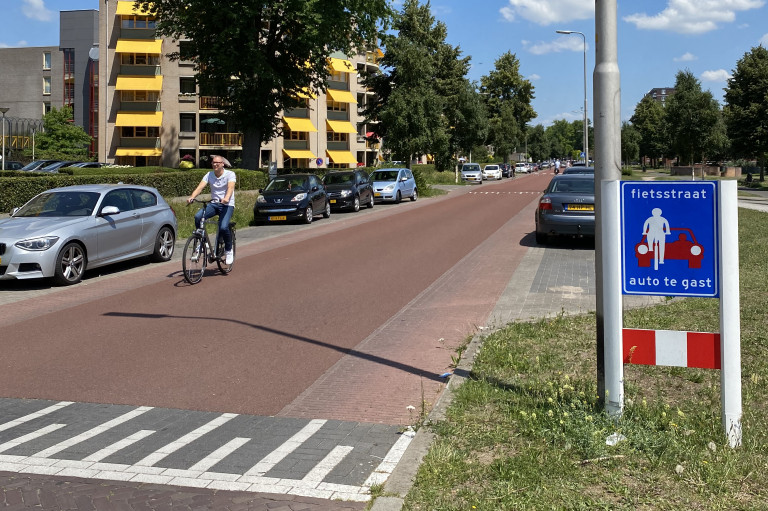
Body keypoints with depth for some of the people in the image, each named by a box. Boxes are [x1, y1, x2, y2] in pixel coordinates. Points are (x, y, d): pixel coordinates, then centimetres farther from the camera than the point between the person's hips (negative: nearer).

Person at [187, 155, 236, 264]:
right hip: (214, 204, 4)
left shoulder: (230, 174, -6)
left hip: (227, 205, -4)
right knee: (198, 216, -25)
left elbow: (230, 188, -24)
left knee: (223, 227, -27)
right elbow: (200, 187, -8)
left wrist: (226, 198, -46)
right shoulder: (209, 175, 5)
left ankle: (229, 251, -3)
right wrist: (191, 197, -29)